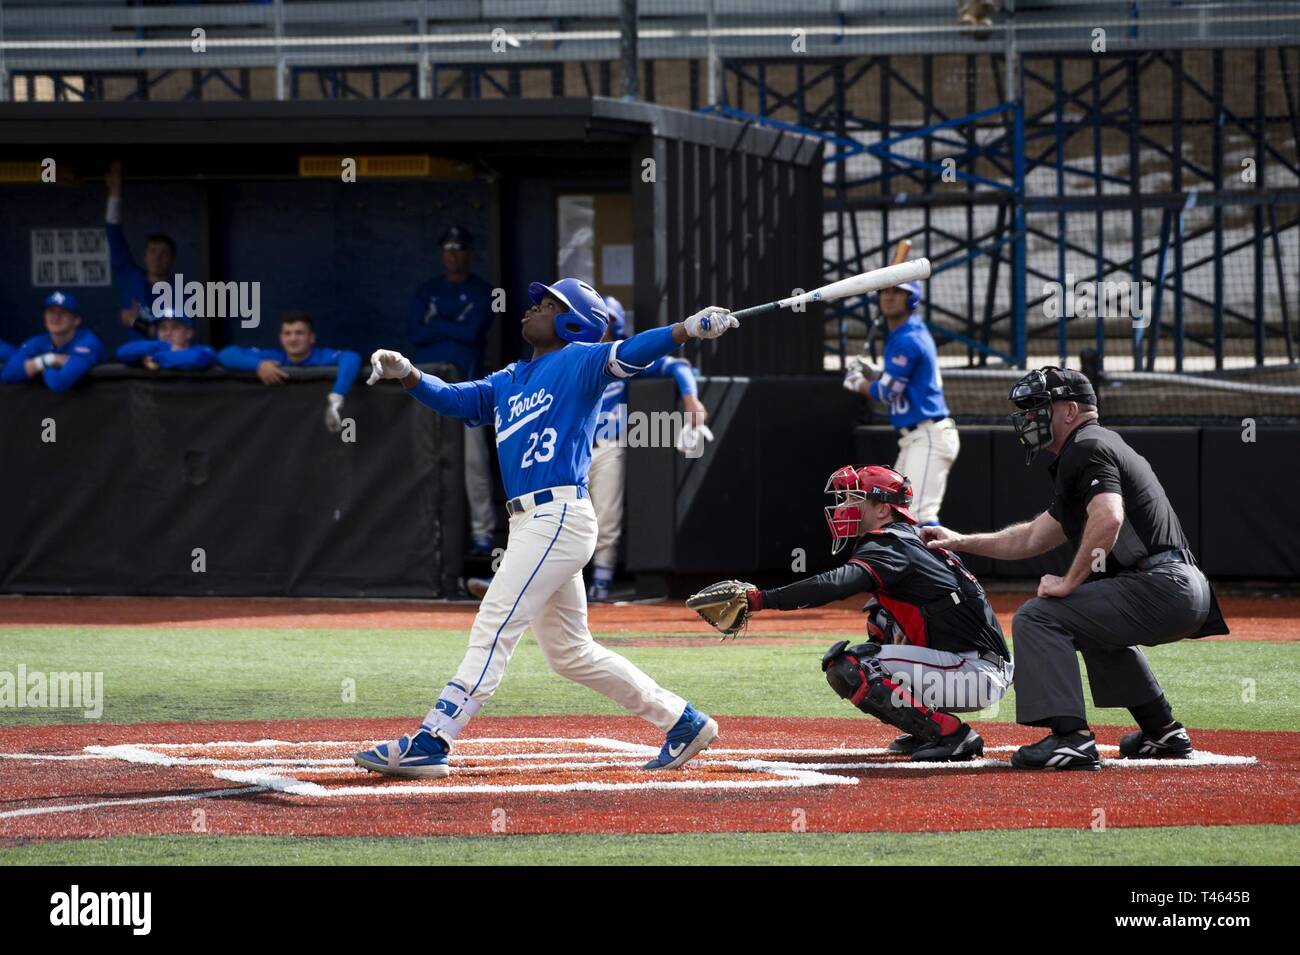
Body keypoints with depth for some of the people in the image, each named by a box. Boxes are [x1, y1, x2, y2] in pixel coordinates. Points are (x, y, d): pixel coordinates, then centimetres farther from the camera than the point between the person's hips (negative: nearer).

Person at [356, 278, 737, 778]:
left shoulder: (578, 361, -2)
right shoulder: (508, 381, 23)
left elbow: (627, 355, -16)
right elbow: (452, 399, 20)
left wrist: (688, 328, -34)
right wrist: (406, 374, 2)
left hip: (559, 517, -10)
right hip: (531, 524, 10)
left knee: (494, 628, -13)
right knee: (570, 652, 14)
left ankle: (430, 744, -17)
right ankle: (681, 720, 22)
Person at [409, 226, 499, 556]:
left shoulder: (482, 292, 6)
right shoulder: (427, 291, 15)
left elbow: (472, 333, -9)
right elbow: (417, 334, 1)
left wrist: (436, 323, -1)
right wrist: (455, 327, -6)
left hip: (465, 382, -3)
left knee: (474, 457, -10)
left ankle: (483, 530, -9)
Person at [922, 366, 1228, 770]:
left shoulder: (1087, 447, -5)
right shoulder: (1104, 446, 27)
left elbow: (1108, 518, -25)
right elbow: (1033, 538, 35)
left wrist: (1069, 582, -16)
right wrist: (961, 542, 35)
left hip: (1160, 588, -10)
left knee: (1037, 618, -13)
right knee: (1095, 620, 37)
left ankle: (1071, 736, -25)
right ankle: (1161, 730, 34)